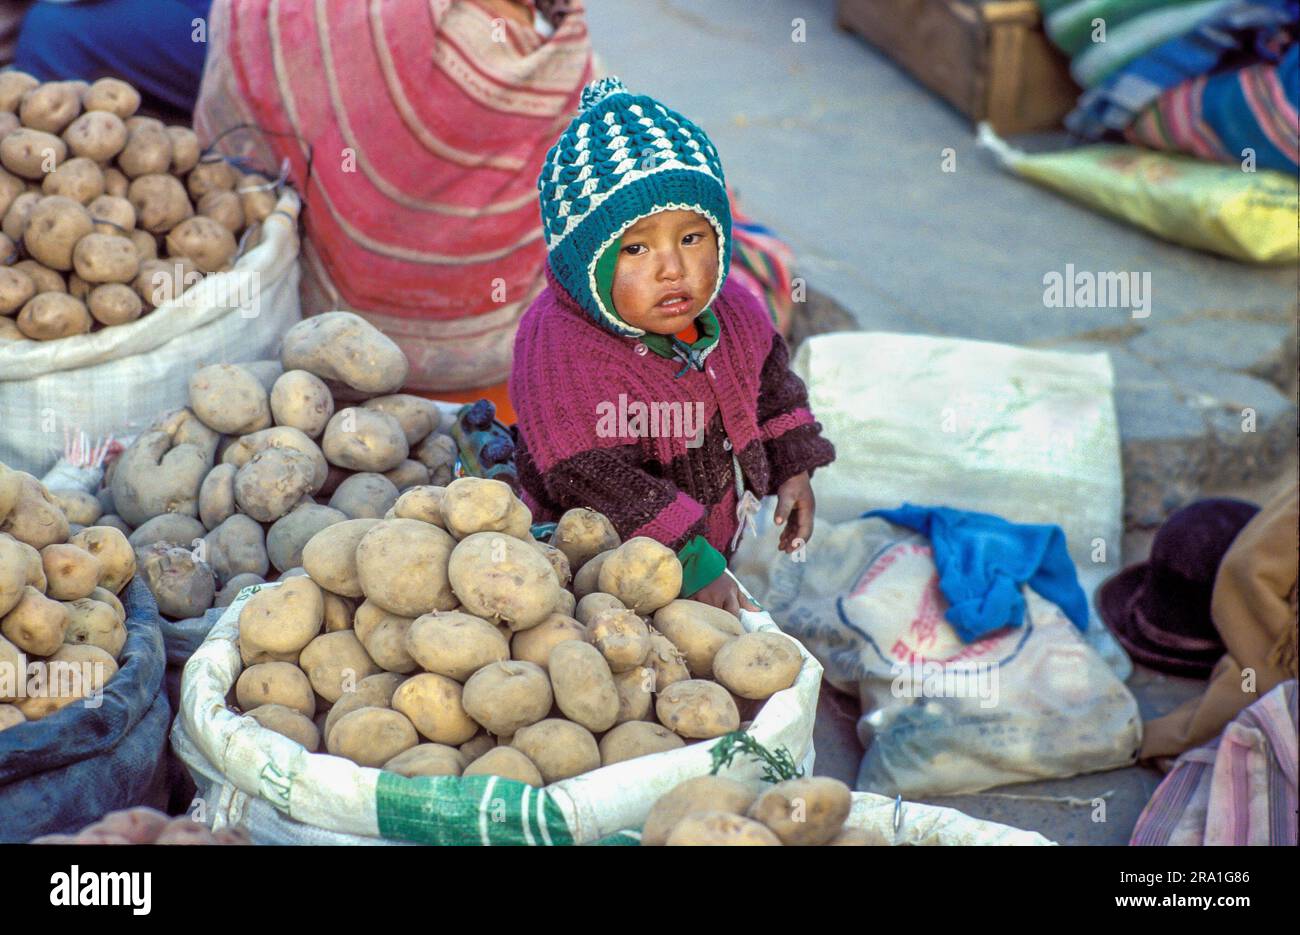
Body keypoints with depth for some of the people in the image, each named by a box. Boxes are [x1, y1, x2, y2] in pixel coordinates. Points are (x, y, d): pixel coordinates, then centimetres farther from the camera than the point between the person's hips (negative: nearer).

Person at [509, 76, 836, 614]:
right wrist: (695, 567, -34)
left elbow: (769, 381, 14)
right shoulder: (562, 353, -30)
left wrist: (793, 466, 9)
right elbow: (598, 483, -33)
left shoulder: (731, 310, -7)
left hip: (713, 545, 6)